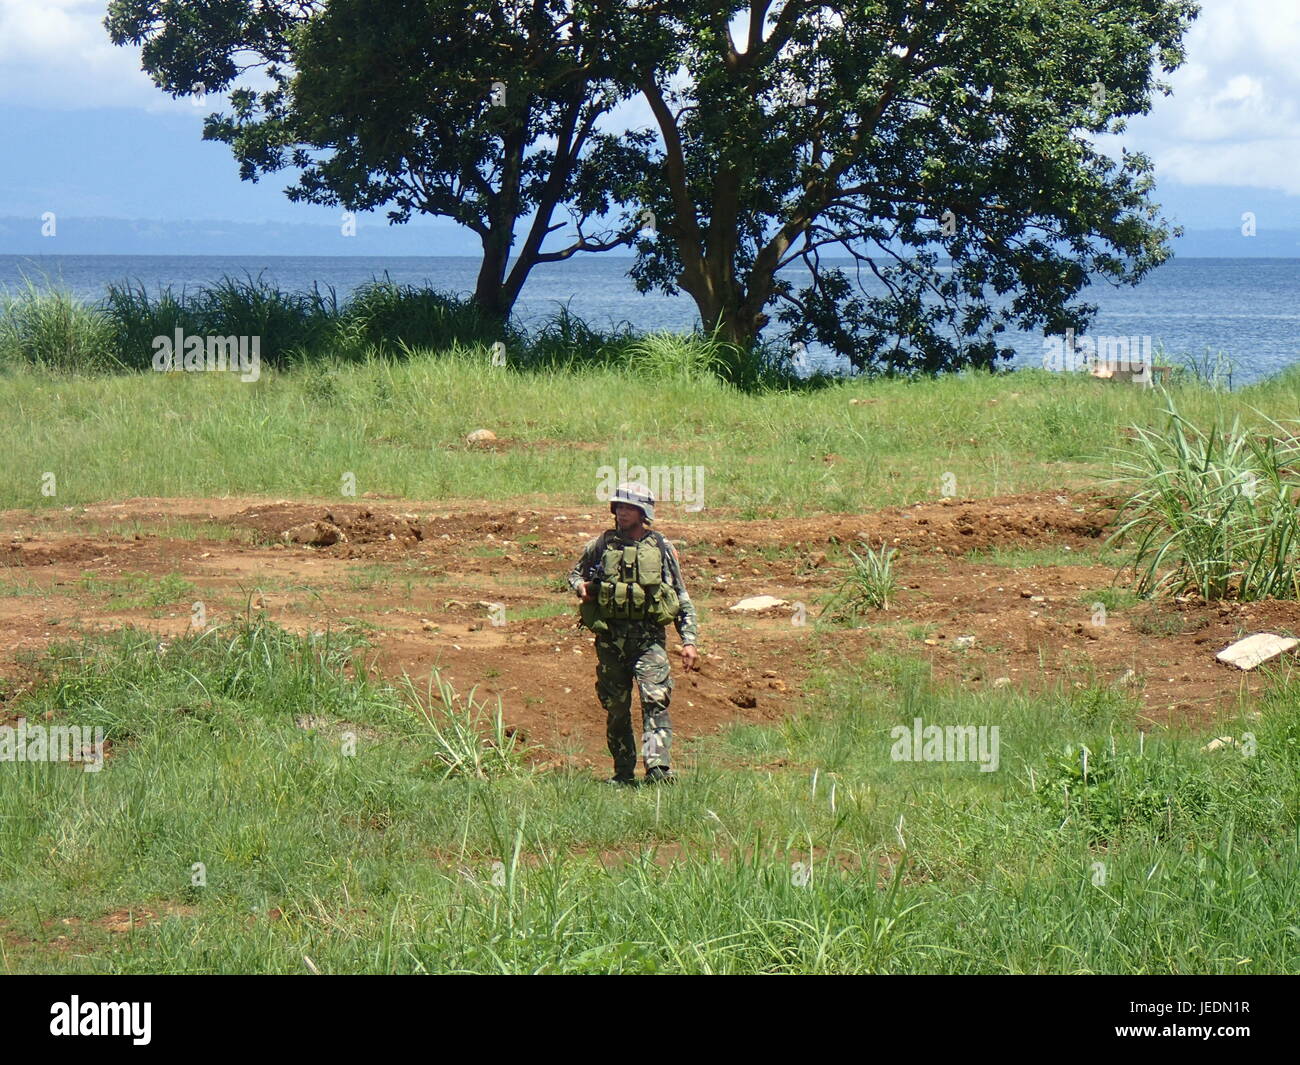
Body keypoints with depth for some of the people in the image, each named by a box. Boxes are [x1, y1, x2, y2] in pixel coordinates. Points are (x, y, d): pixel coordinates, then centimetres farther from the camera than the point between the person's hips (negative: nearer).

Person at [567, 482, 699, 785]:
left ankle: (658, 767, -26)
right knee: (616, 708, 5)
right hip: (610, 638, 2)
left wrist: (689, 641, 4)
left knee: (655, 700, -17)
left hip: (649, 637, -2)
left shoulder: (661, 548, 6)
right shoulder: (602, 545, 8)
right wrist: (579, 586, -1)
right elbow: (575, 573, 25)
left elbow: (683, 598, 11)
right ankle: (623, 773, 15)